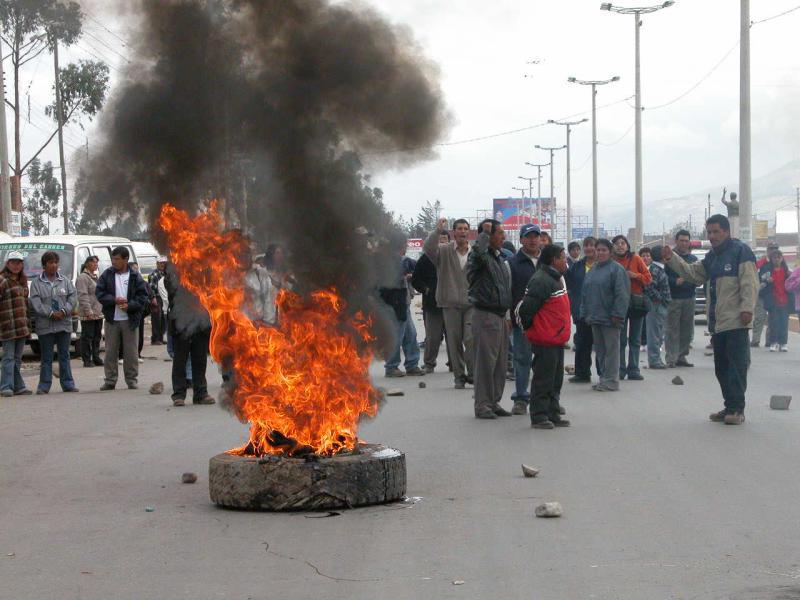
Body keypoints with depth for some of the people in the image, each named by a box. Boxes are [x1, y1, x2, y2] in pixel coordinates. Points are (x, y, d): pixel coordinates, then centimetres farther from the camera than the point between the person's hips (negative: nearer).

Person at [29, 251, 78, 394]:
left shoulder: (65, 281, 10)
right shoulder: (36, 283, 2)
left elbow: (73, 297, 3)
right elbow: (35, 302, -7)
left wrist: (63, 311, -12)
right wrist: (51, 313, -16)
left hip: (64, 324, 2)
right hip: (45, 326, -2)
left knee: (64, 355, 8)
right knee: (46, 357, 1)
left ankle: (67, 383, 13)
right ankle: (44, 385, 4)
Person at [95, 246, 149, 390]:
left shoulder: (135, 277, -1)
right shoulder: (107, 274, 3)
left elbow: (143, 296, -2)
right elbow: (99, 293, 0)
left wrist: (129, 305, -16)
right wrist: (114, 300, -14)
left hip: (130, 319, -1)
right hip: (112, 319, 1)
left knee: (131, 352, 3)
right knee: (110, 351, 4)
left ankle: (131, 380, 12)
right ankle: (110, 380, 11)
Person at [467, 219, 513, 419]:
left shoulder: (501, 260, 18)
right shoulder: (480, 257, -9)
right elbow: (478, 250, -36)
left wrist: (507, 316, 18)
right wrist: (485, 233, -20)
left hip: (500, 317, 8)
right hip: (485, 315, -8)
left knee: (500, 363, 11)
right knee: (485, 362, -6)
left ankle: (494, 402, 19)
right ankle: (482, 405, -1)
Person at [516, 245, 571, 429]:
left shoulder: (557, 279, 15)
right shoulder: (540, 281, -18)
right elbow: (525, 308, -20)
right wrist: (529, 327, -5)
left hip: (557, 339, 10)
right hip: (544, 340, -10)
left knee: (556, 379, 14)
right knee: (543, 379, -4)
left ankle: (553, 415, 22)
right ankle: (539, 417, 2)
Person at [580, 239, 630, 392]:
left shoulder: (616, 269, -8)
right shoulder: (593, 270, 16)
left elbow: (622, 294, -14)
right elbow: (585, 293, 20)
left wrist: (617, 315, -18)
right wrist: (585, 313, 13)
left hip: (610, 319, -8)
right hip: (595, 317, 8)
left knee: (611, 349, -4)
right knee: (600, 349, 12)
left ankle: (611, 380, -1)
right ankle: (604, 378, 20)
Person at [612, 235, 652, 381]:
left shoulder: (636, 259, 2)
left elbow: (648, 278, 3)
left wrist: (635, 275, -13)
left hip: (636, 302, 1)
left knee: (635, 339, 5)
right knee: (620, 339, -2)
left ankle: (633, 369, 9)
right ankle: (620, 369, 3)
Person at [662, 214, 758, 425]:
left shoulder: (741, 251, -7)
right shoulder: (712, 257, 19)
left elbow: (749, 283, -13)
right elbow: (693, 274, 17)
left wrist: (747, 308, -20)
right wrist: (672, 259, 7)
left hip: (736, 321, -9)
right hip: (717, 322, 9)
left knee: (737, 366, -7)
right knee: (721, 368, 12)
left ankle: (737, 409, -4)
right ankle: (730, 407, 20)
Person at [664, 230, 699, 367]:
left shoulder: (693, 259, 15)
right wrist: (675, 281, -21)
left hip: (689, 299, 5)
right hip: (673, 298, -5)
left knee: (687, 330, 6)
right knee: (672, 330, -7)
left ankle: (682, 356, 15)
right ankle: (671, 358, -7)